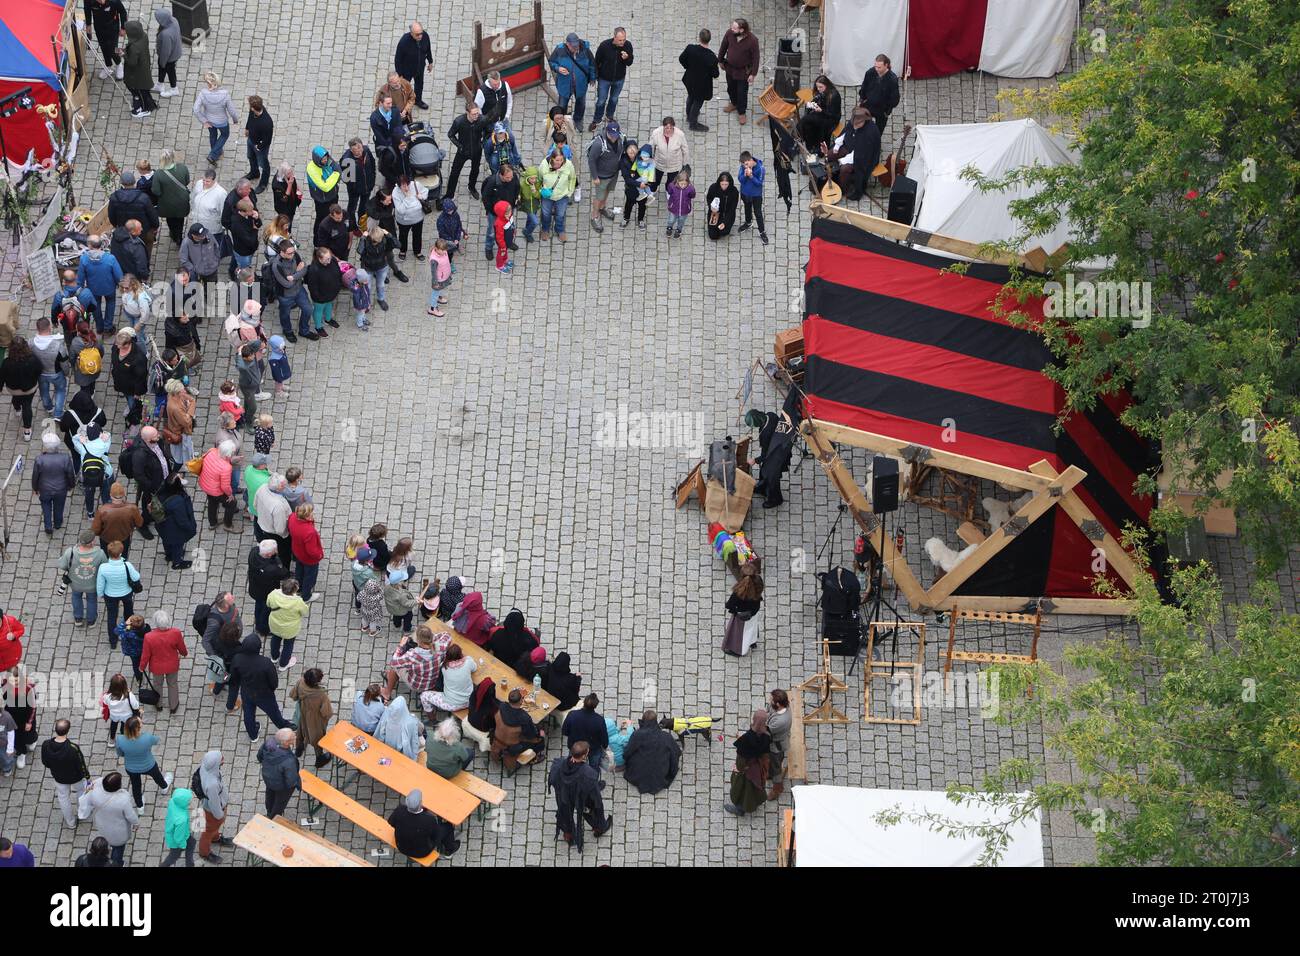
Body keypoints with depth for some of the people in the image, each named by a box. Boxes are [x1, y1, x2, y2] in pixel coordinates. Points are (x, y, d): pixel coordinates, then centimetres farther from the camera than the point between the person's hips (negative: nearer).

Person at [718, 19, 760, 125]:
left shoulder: (752, 40, -32)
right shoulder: (729, 33, -22)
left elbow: (755, 57, -18)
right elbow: (723, 47, -2)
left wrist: (753, 74, -12)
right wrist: (720, 60, 9)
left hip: (743, 71, -4)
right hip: (730, 68, 4)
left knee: (742, 92, 14)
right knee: (731, 88, 26)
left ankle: (742, 112, 38)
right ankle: (734, 104, 55)